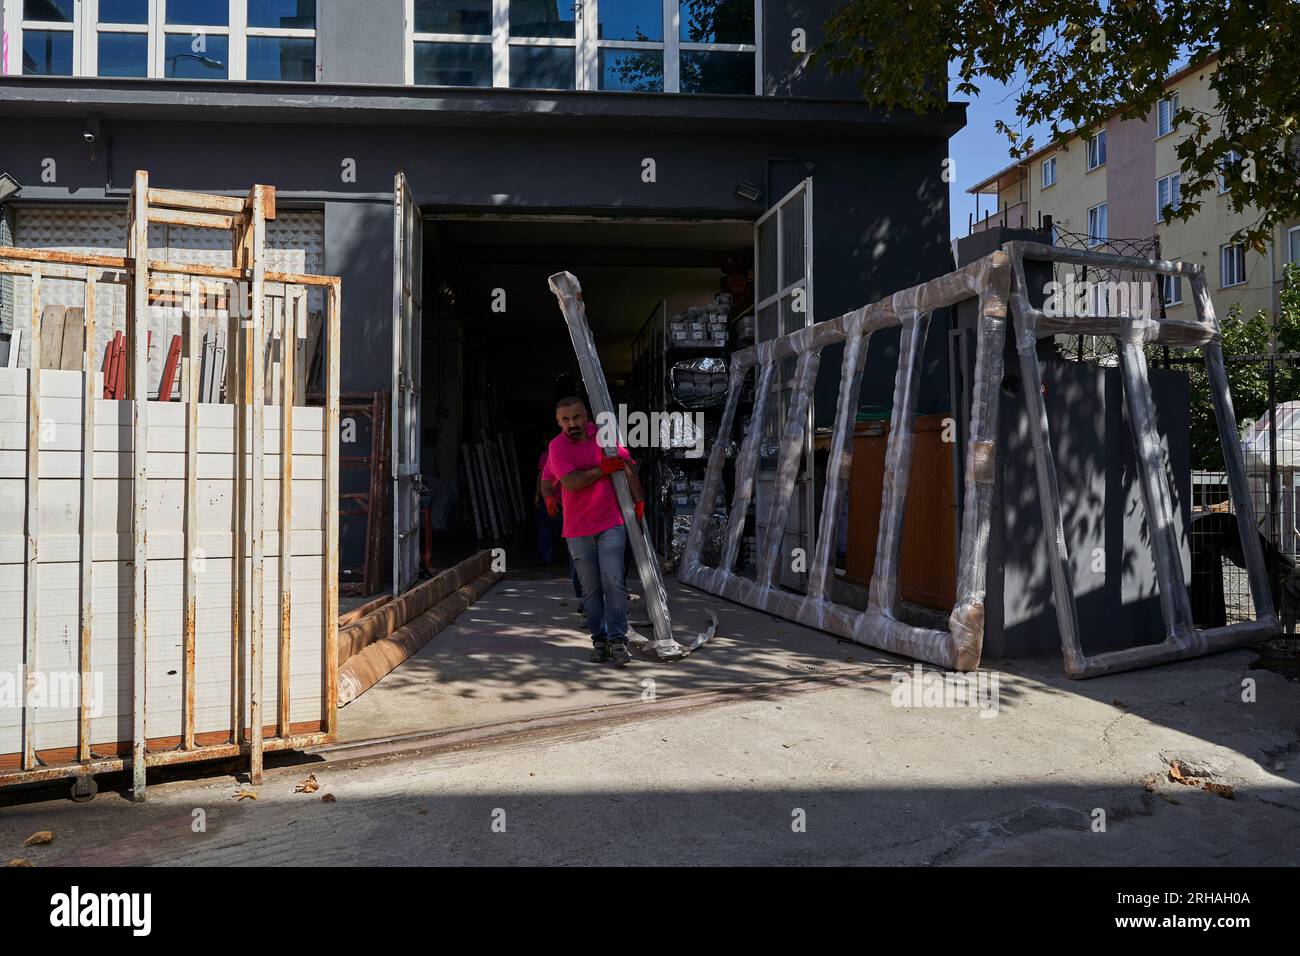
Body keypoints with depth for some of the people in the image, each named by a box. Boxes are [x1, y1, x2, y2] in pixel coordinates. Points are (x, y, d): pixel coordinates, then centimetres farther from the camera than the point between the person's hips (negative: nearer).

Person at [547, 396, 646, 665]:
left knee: (613, 581, -9)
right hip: (578, 529, -1)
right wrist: (602, 469, -11)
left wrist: (638, 499, -1)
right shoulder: (557, 446, -5)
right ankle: (599, 640, 17)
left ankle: (618, 639, -5)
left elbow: (626, 466, 9)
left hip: (611, 523, 1)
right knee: (591, 589, 6)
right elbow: (571, 482, -18)